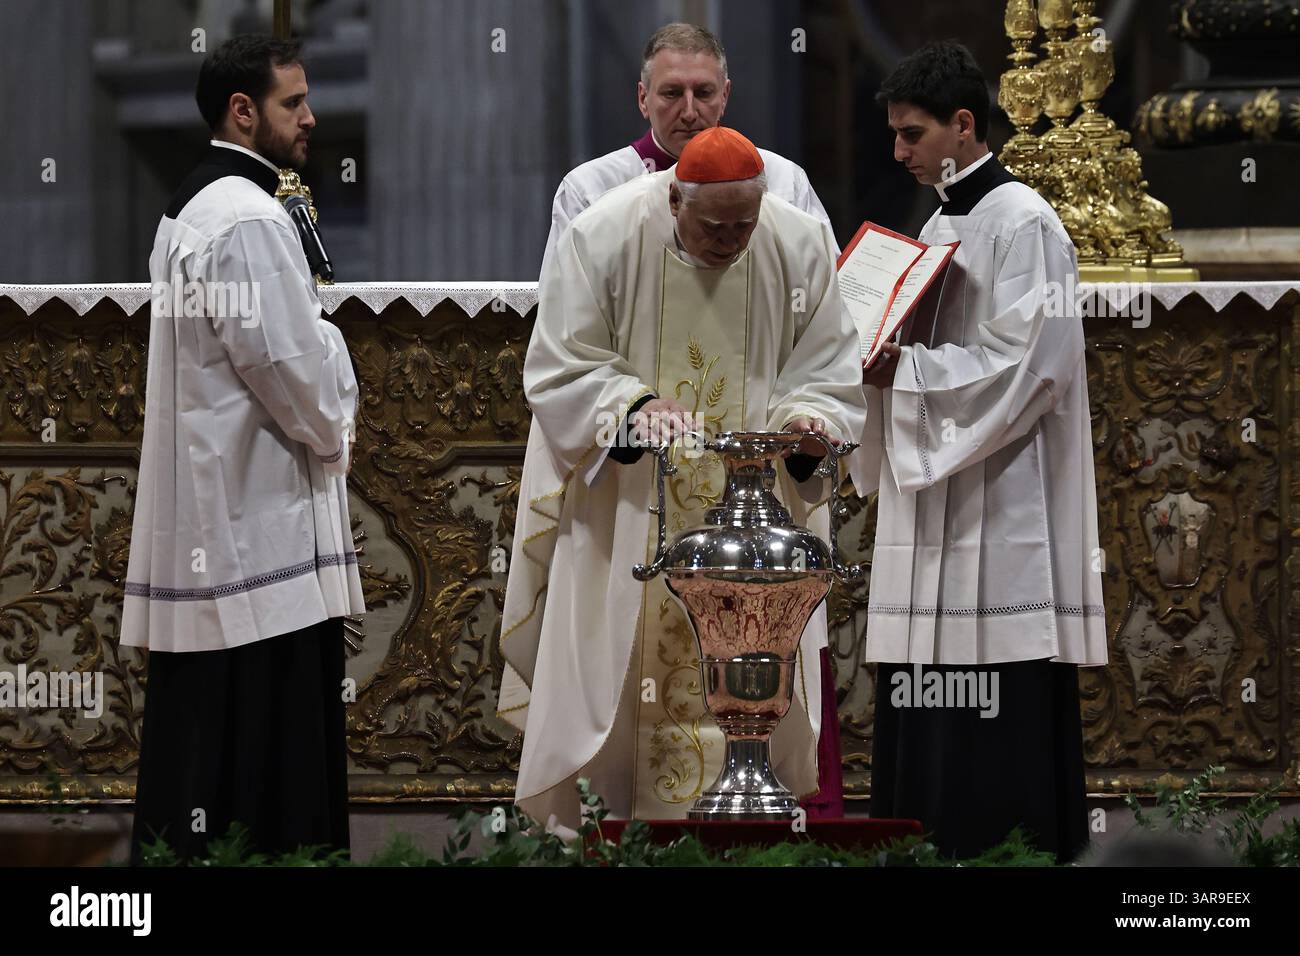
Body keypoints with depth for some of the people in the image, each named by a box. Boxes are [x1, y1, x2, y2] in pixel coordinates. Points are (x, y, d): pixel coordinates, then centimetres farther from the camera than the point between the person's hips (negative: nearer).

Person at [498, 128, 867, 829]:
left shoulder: (799, 247, -4)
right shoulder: (603, 238, -11)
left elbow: (829, 374, 1)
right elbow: (561, 372, -8)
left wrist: (809, 419, -21)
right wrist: (634, 408, -26)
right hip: (621, 516, -2)